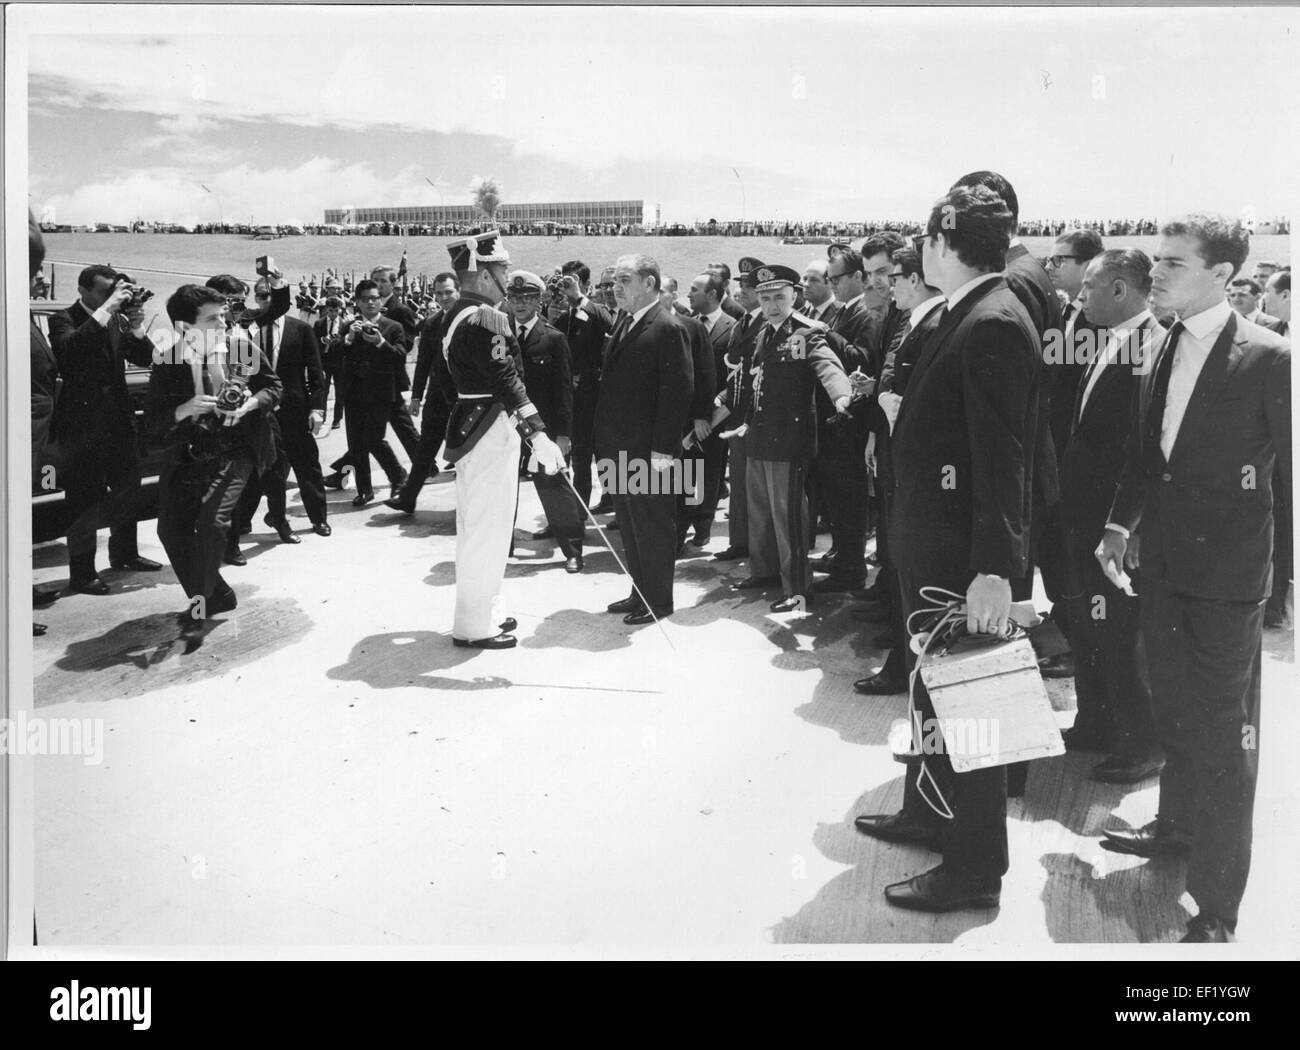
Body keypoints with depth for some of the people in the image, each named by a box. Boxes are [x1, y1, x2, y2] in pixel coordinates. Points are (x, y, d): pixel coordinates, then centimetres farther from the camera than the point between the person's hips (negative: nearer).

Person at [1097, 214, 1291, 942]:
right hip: (1163, 562, 6)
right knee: (1174, 709, 20)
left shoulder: (1268, 358, -13)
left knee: (1223, 733, 2)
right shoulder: (1165, 349, 6)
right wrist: (1122, 522, 9)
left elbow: (1292, 470, -9)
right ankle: (1181, 823, 41)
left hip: (1226, 577, -6)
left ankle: (1218, 905, 13)